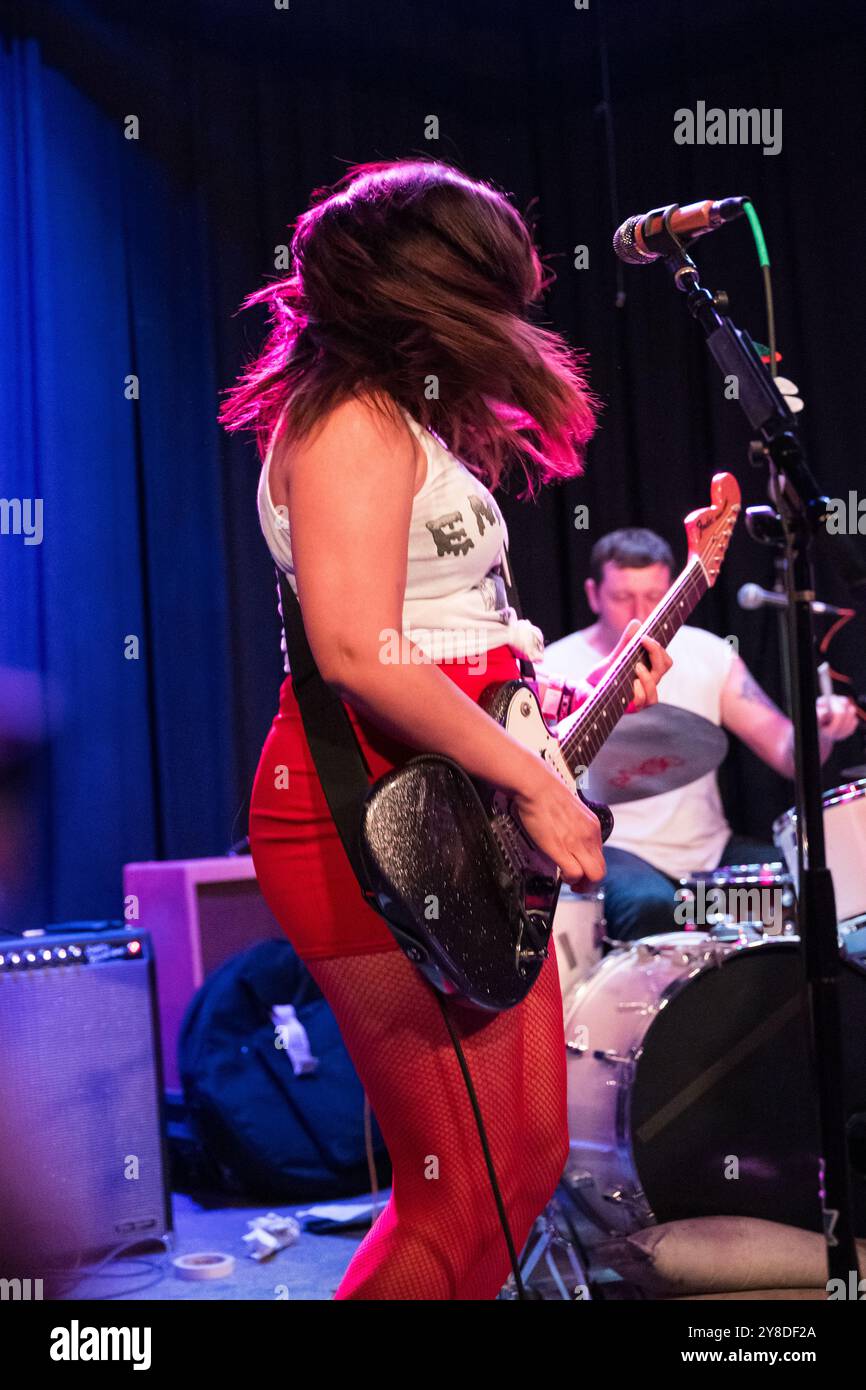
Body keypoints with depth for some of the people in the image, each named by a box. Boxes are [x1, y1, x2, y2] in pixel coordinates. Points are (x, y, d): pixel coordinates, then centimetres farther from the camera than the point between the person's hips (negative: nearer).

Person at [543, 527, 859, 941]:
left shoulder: (708, 654, 7)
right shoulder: (557, 670, -4)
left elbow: (787, 754, 5)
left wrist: (821, 727, -16)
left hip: (710, 846, 4)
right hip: (616, 850, -4)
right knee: (650, 906, -35)